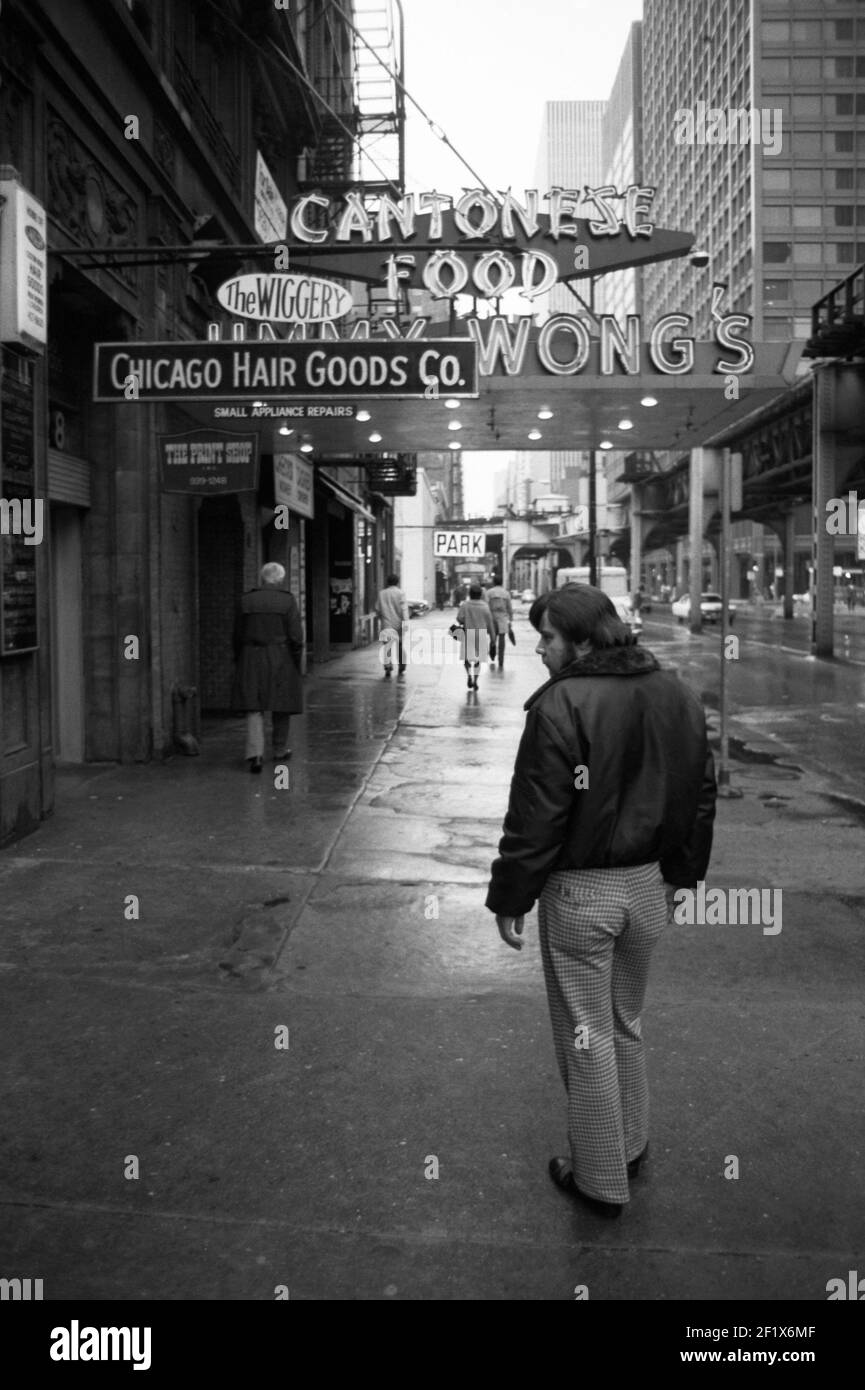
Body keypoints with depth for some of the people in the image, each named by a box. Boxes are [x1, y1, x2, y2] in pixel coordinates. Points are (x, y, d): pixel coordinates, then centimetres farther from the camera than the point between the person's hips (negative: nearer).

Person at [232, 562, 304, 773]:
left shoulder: (246, 601, 2)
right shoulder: (287, 601, -5)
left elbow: (238, 635, 5)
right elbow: (296, 636, -8)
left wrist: (239, 660, 15)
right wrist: (297, 662, 2)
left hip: (251, 659, 1)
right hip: (281, 659, -1)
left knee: (254, 708, 0)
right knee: (281, 705, 14)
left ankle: (255, 753, -14)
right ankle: (280, 750, 25)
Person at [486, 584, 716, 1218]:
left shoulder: (562, 704, -20)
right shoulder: (678, 696, 2)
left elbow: (535, 815, -19)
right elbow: (702, 796, 10)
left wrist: (510, 898, -9)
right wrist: (679, 874, 19)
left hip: (579, 892, -7)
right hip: (648, 886, 7)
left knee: (588, 1039, 9)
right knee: (627, 1025, 24)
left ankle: (602, 1182, 24)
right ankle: (632, 1146, 40)